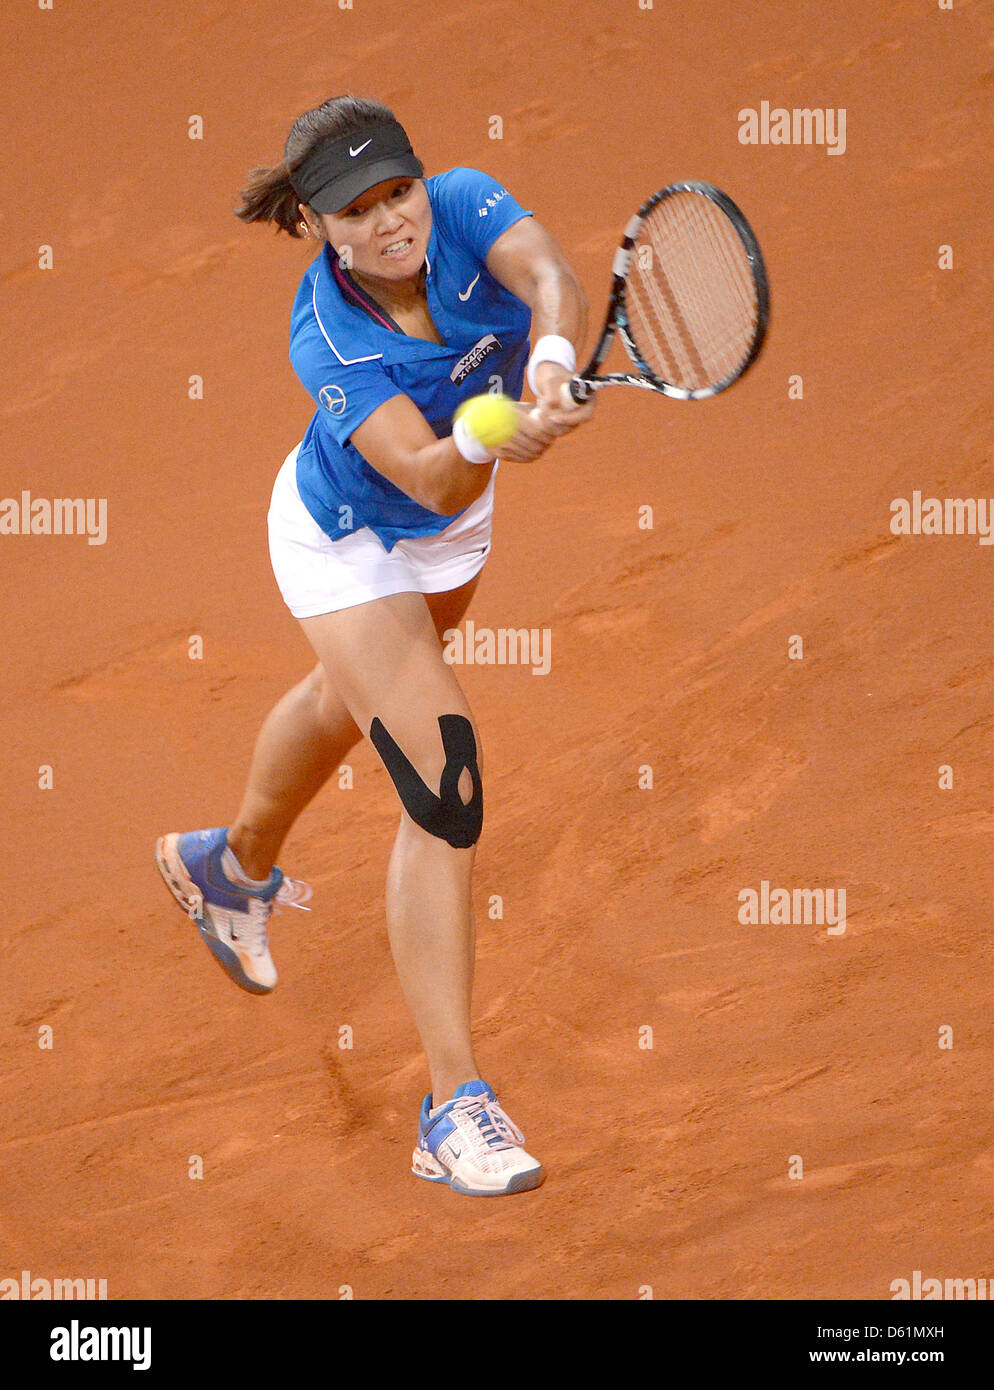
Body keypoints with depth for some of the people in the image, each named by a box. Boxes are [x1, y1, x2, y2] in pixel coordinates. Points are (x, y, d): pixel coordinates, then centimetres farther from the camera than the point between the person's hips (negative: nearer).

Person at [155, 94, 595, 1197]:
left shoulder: (463, 206, -27)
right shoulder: (327, 341, -35)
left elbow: (551, 278, -46)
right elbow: (432, 483, -44)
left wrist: (551, 355, -67)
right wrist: (496, 442, -65)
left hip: (450, 527, 6)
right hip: (348, 541, -6)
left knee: (352, 700, 32)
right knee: (446, 785, -18)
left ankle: (235, 864, 65)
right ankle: (456, 1107, -16)